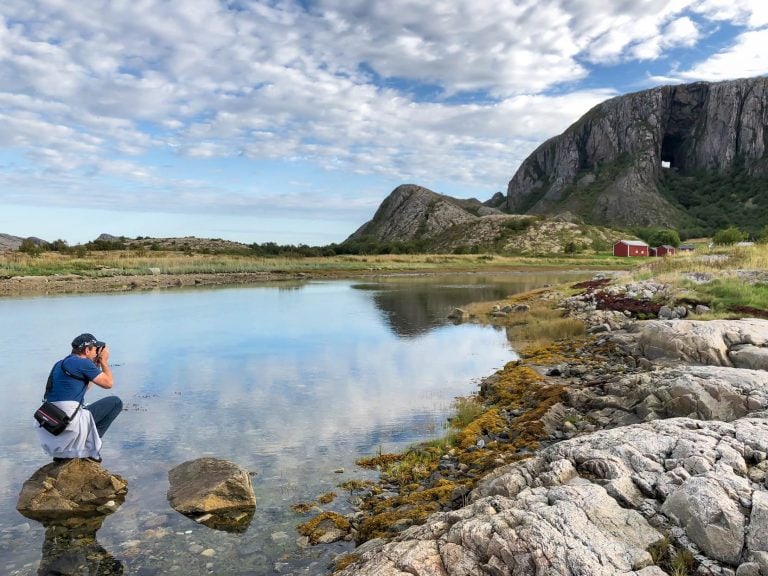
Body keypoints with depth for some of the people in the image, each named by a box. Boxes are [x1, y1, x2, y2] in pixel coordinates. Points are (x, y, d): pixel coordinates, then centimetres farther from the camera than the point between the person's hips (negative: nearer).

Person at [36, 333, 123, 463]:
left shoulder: (60, 364, 19)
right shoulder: (83, 363, -9)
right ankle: (89, 445, 4)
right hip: (70, 420, -9)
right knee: (115, 402, 2)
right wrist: (104, 362, 13)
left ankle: (61, 452, 24)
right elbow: (109, 383, -1)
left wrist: (96, 365, 28)